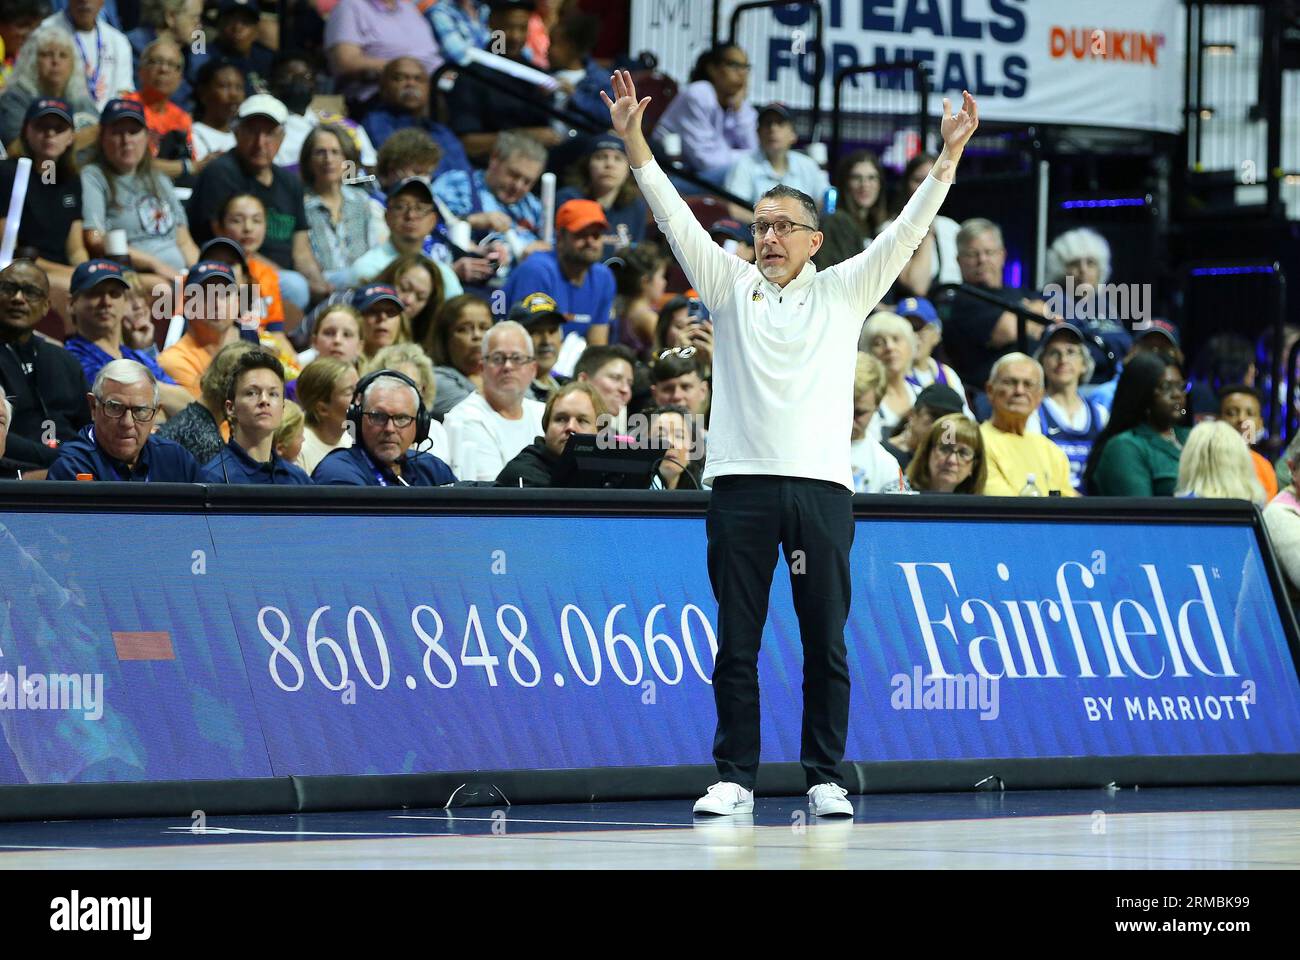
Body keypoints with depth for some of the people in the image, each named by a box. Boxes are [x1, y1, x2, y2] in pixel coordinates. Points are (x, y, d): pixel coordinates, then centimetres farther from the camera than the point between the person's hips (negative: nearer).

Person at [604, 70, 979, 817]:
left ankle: (826, 778, 8)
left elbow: (907, 230, 5)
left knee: (826, 644, 2)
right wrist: (634, 142, -3)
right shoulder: (731, 286, 13)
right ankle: (736, 778, 6)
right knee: (737, 644, 1)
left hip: (822, 483, -1)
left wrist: (950, 155, -4)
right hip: (741, 484, 1)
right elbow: (675, 217, 6)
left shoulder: (844, 292, 11)